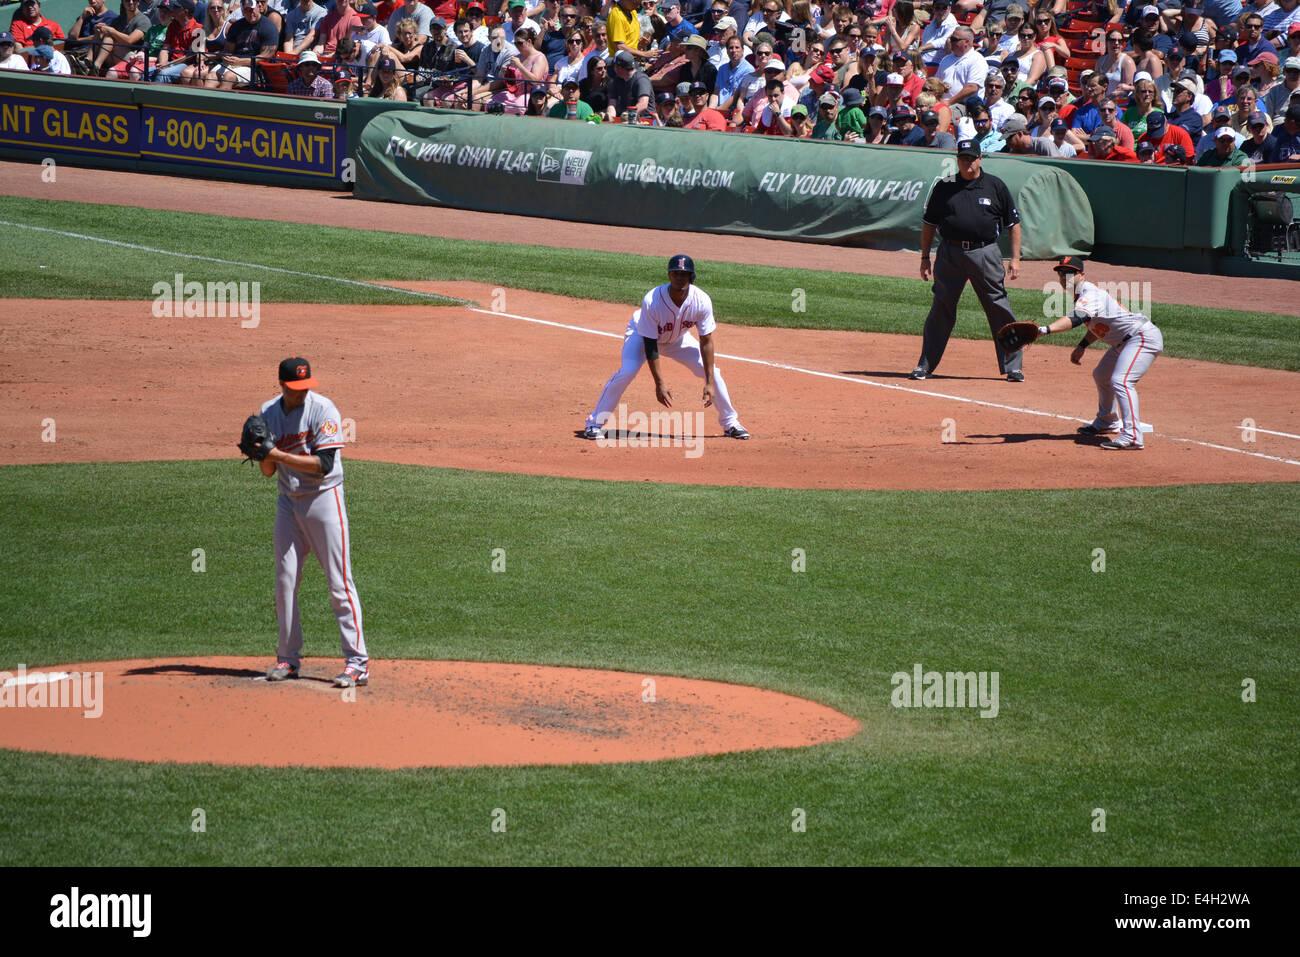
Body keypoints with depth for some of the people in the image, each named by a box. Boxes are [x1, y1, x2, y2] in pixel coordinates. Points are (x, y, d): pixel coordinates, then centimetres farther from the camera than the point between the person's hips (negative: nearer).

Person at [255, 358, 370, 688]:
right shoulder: (269, 413, 4)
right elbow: (268, 472, 6)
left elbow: (324, 463, -20)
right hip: (289, 502, 5)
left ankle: (357, 662, -8)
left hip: (324, 498, -5)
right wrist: (263, 455, -16)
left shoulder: (323, 409, -13)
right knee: (284, 580, 6)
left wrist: (279, 455, -24)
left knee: (339, 582, -8)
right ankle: (287, 658, 16)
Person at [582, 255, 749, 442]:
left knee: (711, 371, -5)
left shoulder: (702, 301, -28)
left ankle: (730, 423, 16)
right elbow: (650, 345, -30)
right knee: (627, 371, -28)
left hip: (678, 339, 4)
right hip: (642, 334, -4)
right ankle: (595, 423, -15)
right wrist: (659, 384, -33)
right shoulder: (652, 301, -38)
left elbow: (706, 342, -20)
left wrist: (710, 383, -24)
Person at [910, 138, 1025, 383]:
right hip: (950, 253, 1)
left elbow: (1013, 223, 7)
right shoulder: (944, 188, 7)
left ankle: (1012, 367, 5)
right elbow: (929, 223, 14)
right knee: (940, 310, 3)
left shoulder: (995, 186, 4)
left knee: (1000, 311, -2)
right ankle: (925, 365, 11)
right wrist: (925, 257, 9)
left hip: (985, 253, -1)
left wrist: (1015, 258, 1)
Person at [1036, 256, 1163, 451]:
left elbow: (1076, 318, -42)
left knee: (1121, 381, -28)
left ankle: (1132, 436, -35)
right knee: (1101, 376, 26)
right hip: (1123, 342, 12)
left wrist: (1045, 330, -54)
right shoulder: (1079, 295, 9)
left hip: (1144, 336, -12)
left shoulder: (1090, 294, -23)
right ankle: (1108, 422, 46)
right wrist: (1082, 346, 10)